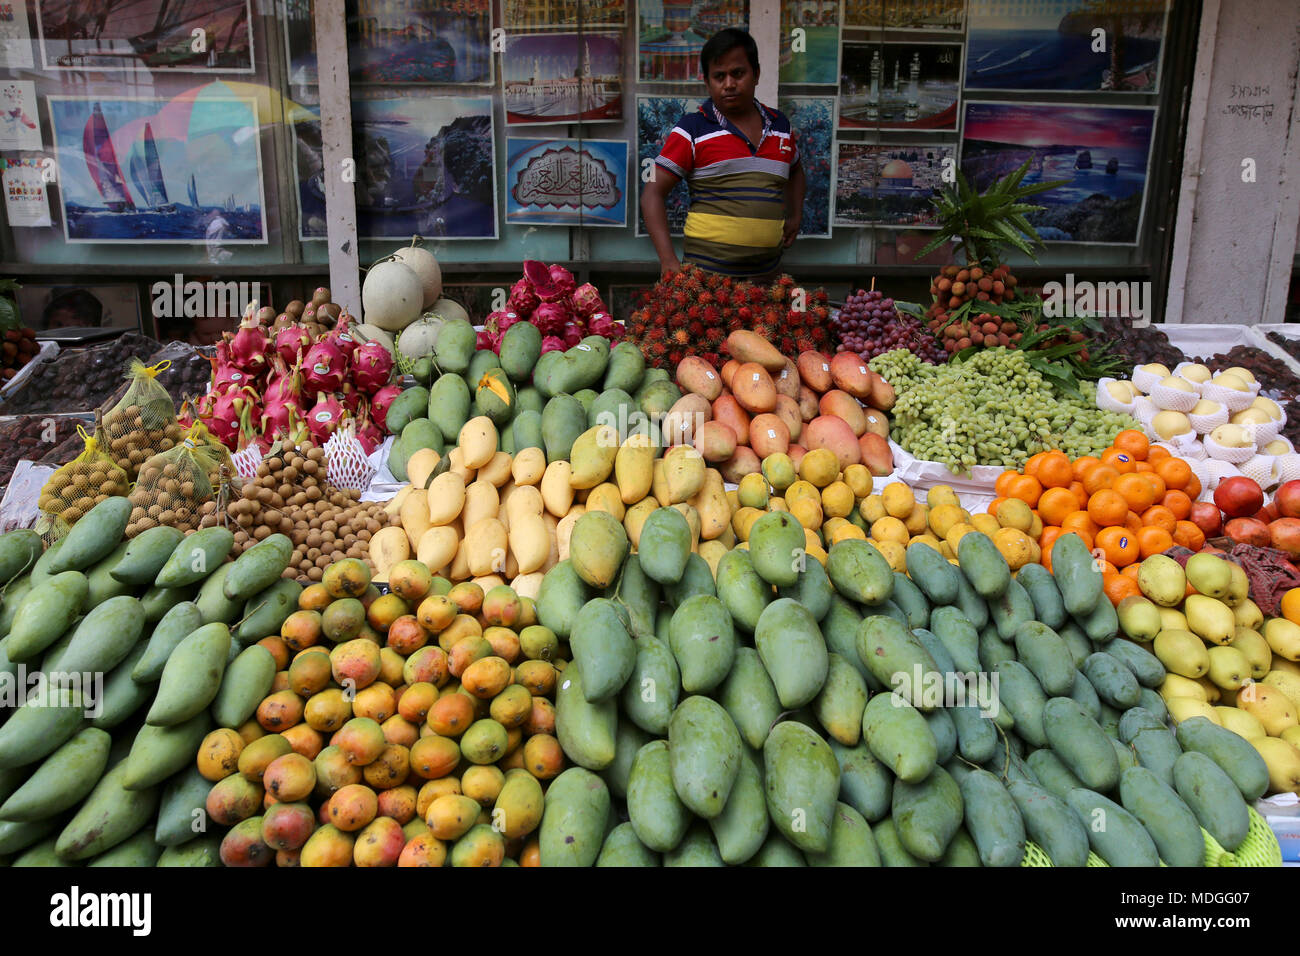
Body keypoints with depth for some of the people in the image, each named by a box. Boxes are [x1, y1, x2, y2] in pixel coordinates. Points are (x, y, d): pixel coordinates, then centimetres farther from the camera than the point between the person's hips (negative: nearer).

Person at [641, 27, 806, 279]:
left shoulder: (779, 124, 12)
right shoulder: (693, 129, -3)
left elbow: (795, 170, 33)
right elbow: (653, 194, -6)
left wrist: (795, 216, 16)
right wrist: (669, 261, -16)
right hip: (706, 272, -4)